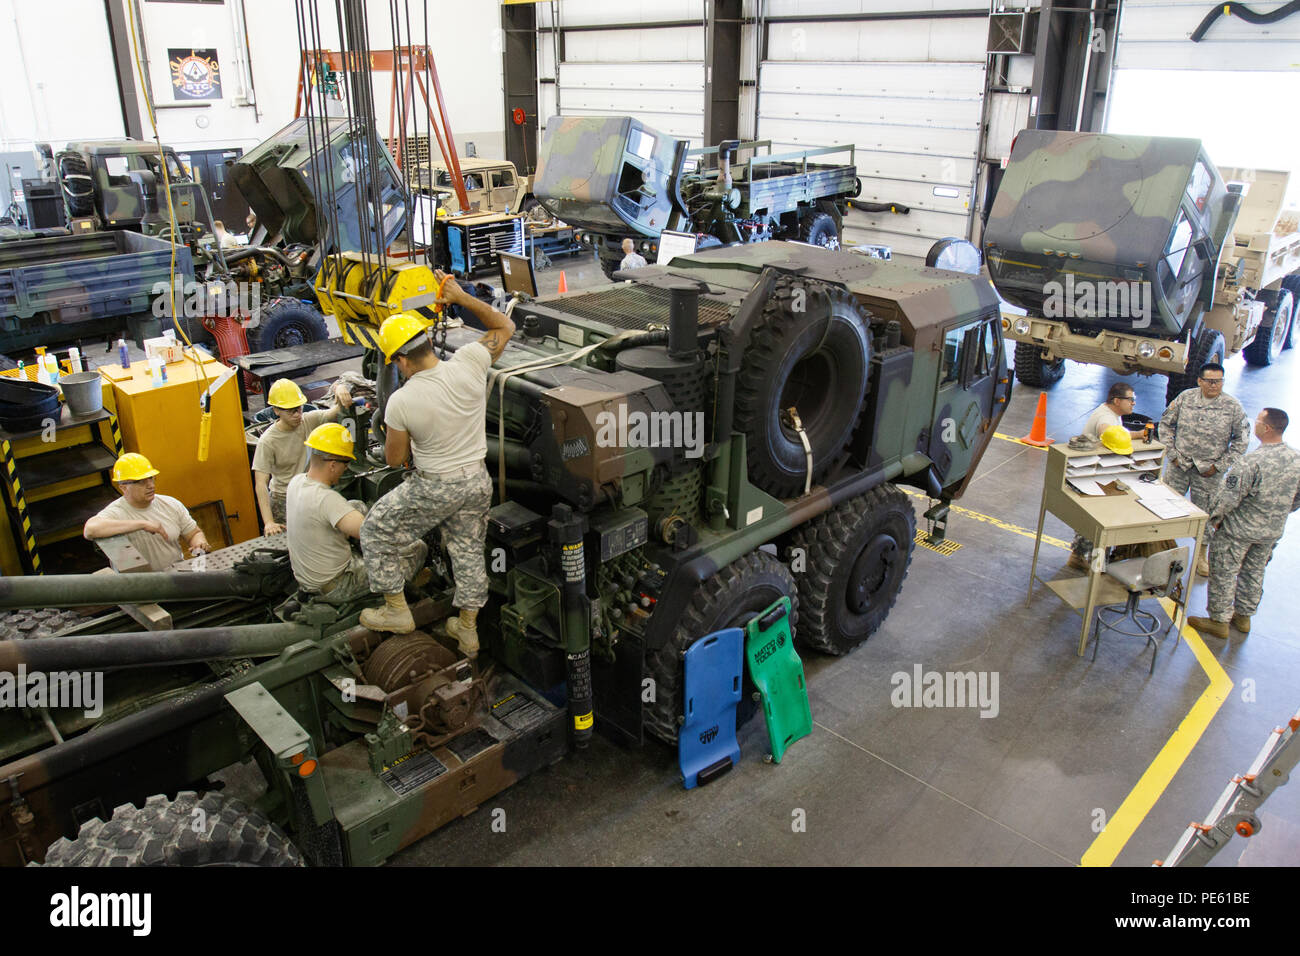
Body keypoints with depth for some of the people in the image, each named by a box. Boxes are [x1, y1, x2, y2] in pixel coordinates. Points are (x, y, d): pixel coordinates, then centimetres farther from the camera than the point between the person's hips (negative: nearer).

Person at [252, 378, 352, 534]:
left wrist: (340, 388, -42)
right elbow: (260, 484, -19)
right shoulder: (267, 441, -16)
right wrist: (268, 523, -30)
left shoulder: (309, 420, -6)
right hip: (284, 499, -3)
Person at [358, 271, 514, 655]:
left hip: (433, 487, -5)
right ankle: (468, 630, 34)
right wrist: (462, 298, 1)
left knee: (375, 532, 18)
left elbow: (394, 459, -7)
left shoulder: (401, 401, -21)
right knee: (468, 551, 21)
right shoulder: (469, 363, -16)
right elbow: (505, 327, 3)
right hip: (477, 481, 5)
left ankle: (396, 610, 28)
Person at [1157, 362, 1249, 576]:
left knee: (1204, 512, 8)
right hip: (1179, 463, 2)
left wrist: (1219, 465, -6)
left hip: (1209, 470, -1)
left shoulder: (1233, 407, -8)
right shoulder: (1185, 398, -4)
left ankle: (1201, 555, 23)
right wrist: (1172, 453, -1)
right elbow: (1166, 423, 6)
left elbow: (1241, 440, -2)